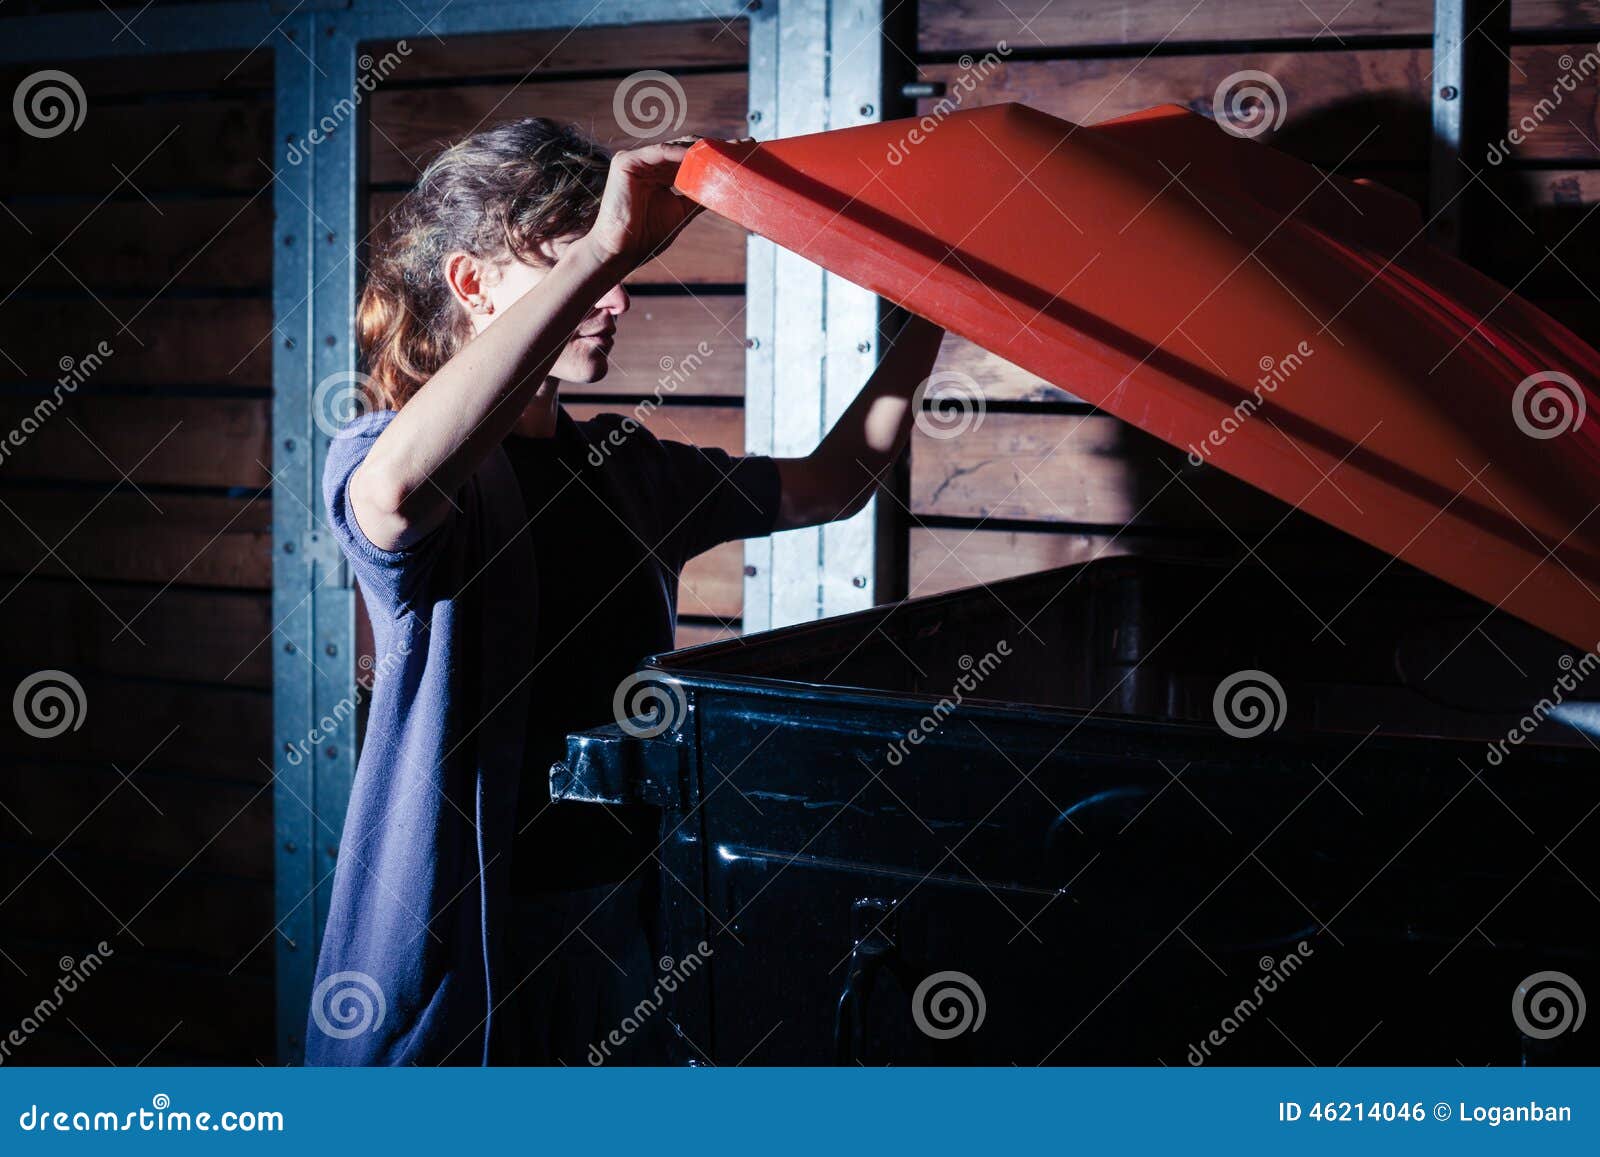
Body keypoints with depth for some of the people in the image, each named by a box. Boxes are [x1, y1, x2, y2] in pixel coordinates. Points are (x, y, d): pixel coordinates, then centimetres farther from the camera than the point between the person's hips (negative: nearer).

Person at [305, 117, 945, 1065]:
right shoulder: (377, 458, -11)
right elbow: (398, 491, -37)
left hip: (619, 914, 6)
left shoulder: (626, 469, 12)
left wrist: (933, 314, 8)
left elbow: (830, 484, 19)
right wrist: (603, 250, -37)